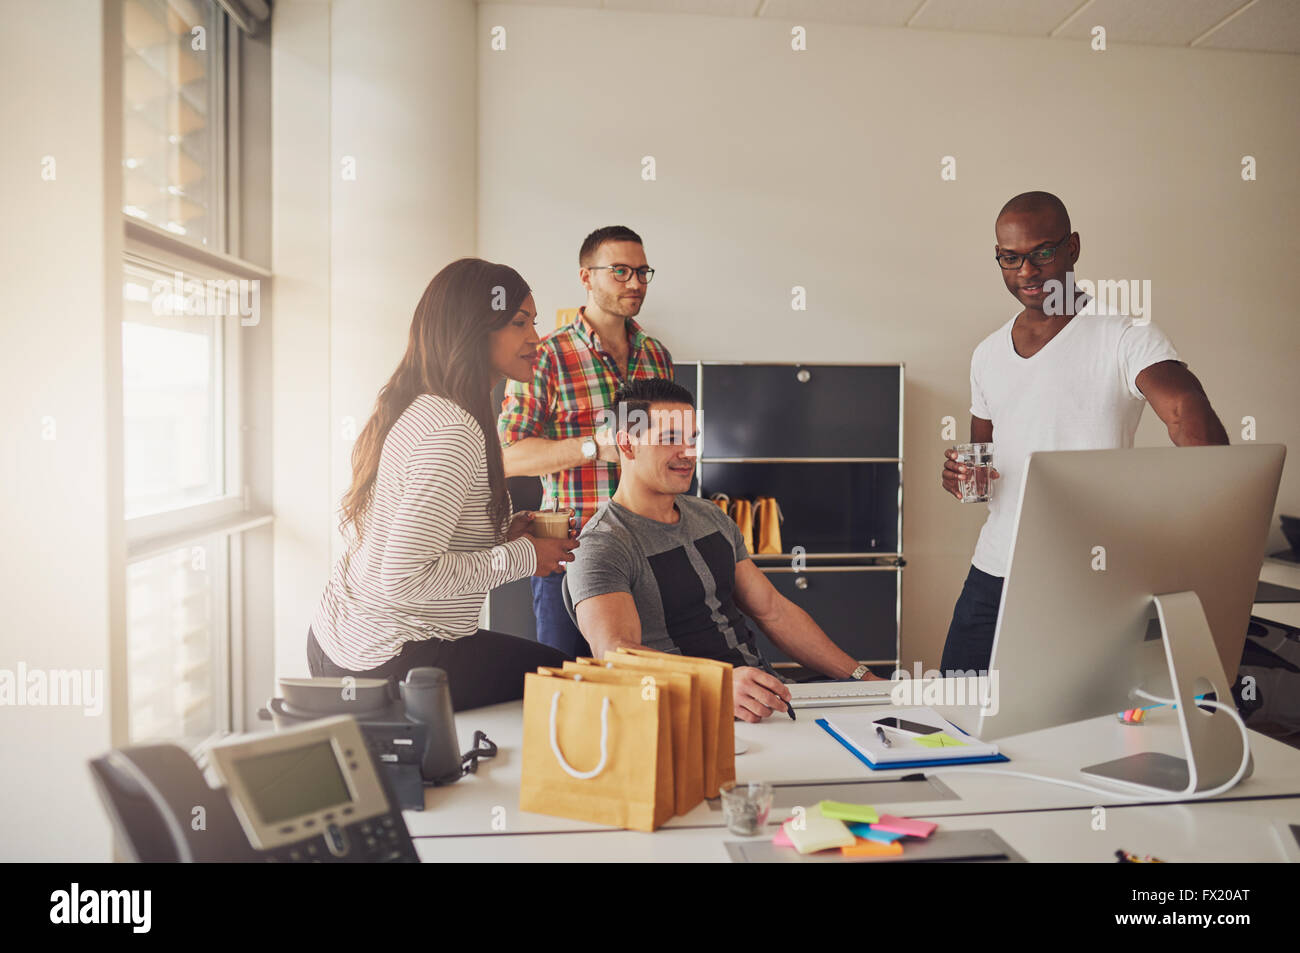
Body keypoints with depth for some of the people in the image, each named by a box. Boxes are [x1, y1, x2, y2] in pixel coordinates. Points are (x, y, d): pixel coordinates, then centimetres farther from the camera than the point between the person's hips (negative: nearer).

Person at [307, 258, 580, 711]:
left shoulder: (417, 409, 8)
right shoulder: (453, 433, -24)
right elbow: (405, 577, -29)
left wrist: (502, 532, 5)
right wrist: (521, 556, -18)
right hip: (384, 665, -10)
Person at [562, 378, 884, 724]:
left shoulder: (711, 518, 15)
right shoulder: (601, 549, -12)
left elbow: (774, 611, 18)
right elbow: (614, 655, -29)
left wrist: (864, 679, 11)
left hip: (766, 696, 8)